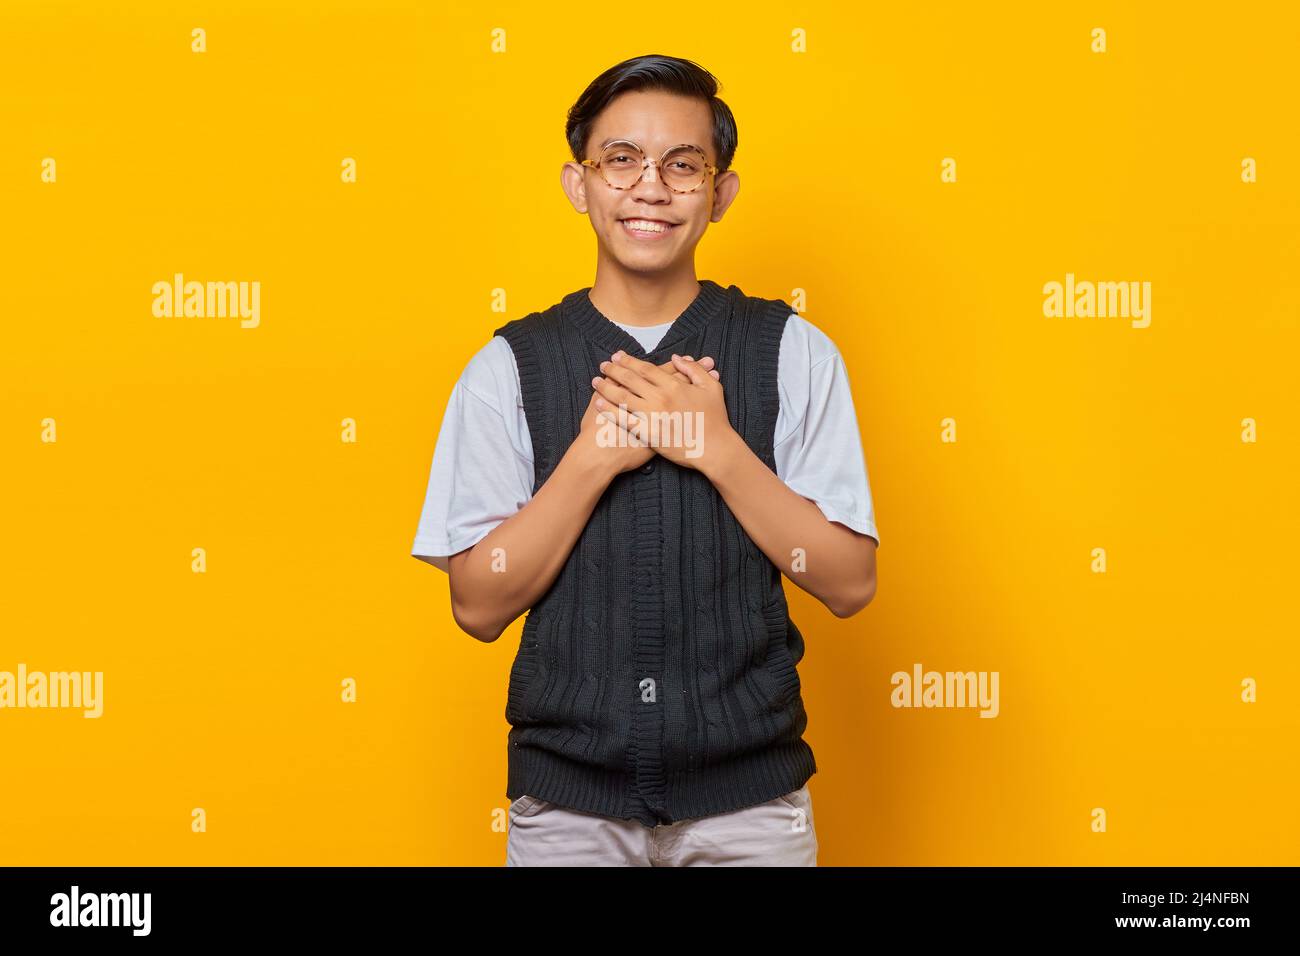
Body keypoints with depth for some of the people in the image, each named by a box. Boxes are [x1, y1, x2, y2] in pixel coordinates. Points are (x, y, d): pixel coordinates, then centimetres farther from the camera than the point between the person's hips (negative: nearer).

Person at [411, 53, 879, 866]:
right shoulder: (509, 367, -2)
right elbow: (480, 605, -5)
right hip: (567, 797, 0)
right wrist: (593, 455, -16)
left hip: (749, 796, 0)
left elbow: (849, 583, -6)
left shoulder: (792, 353, -3)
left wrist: (717, 447, -17)